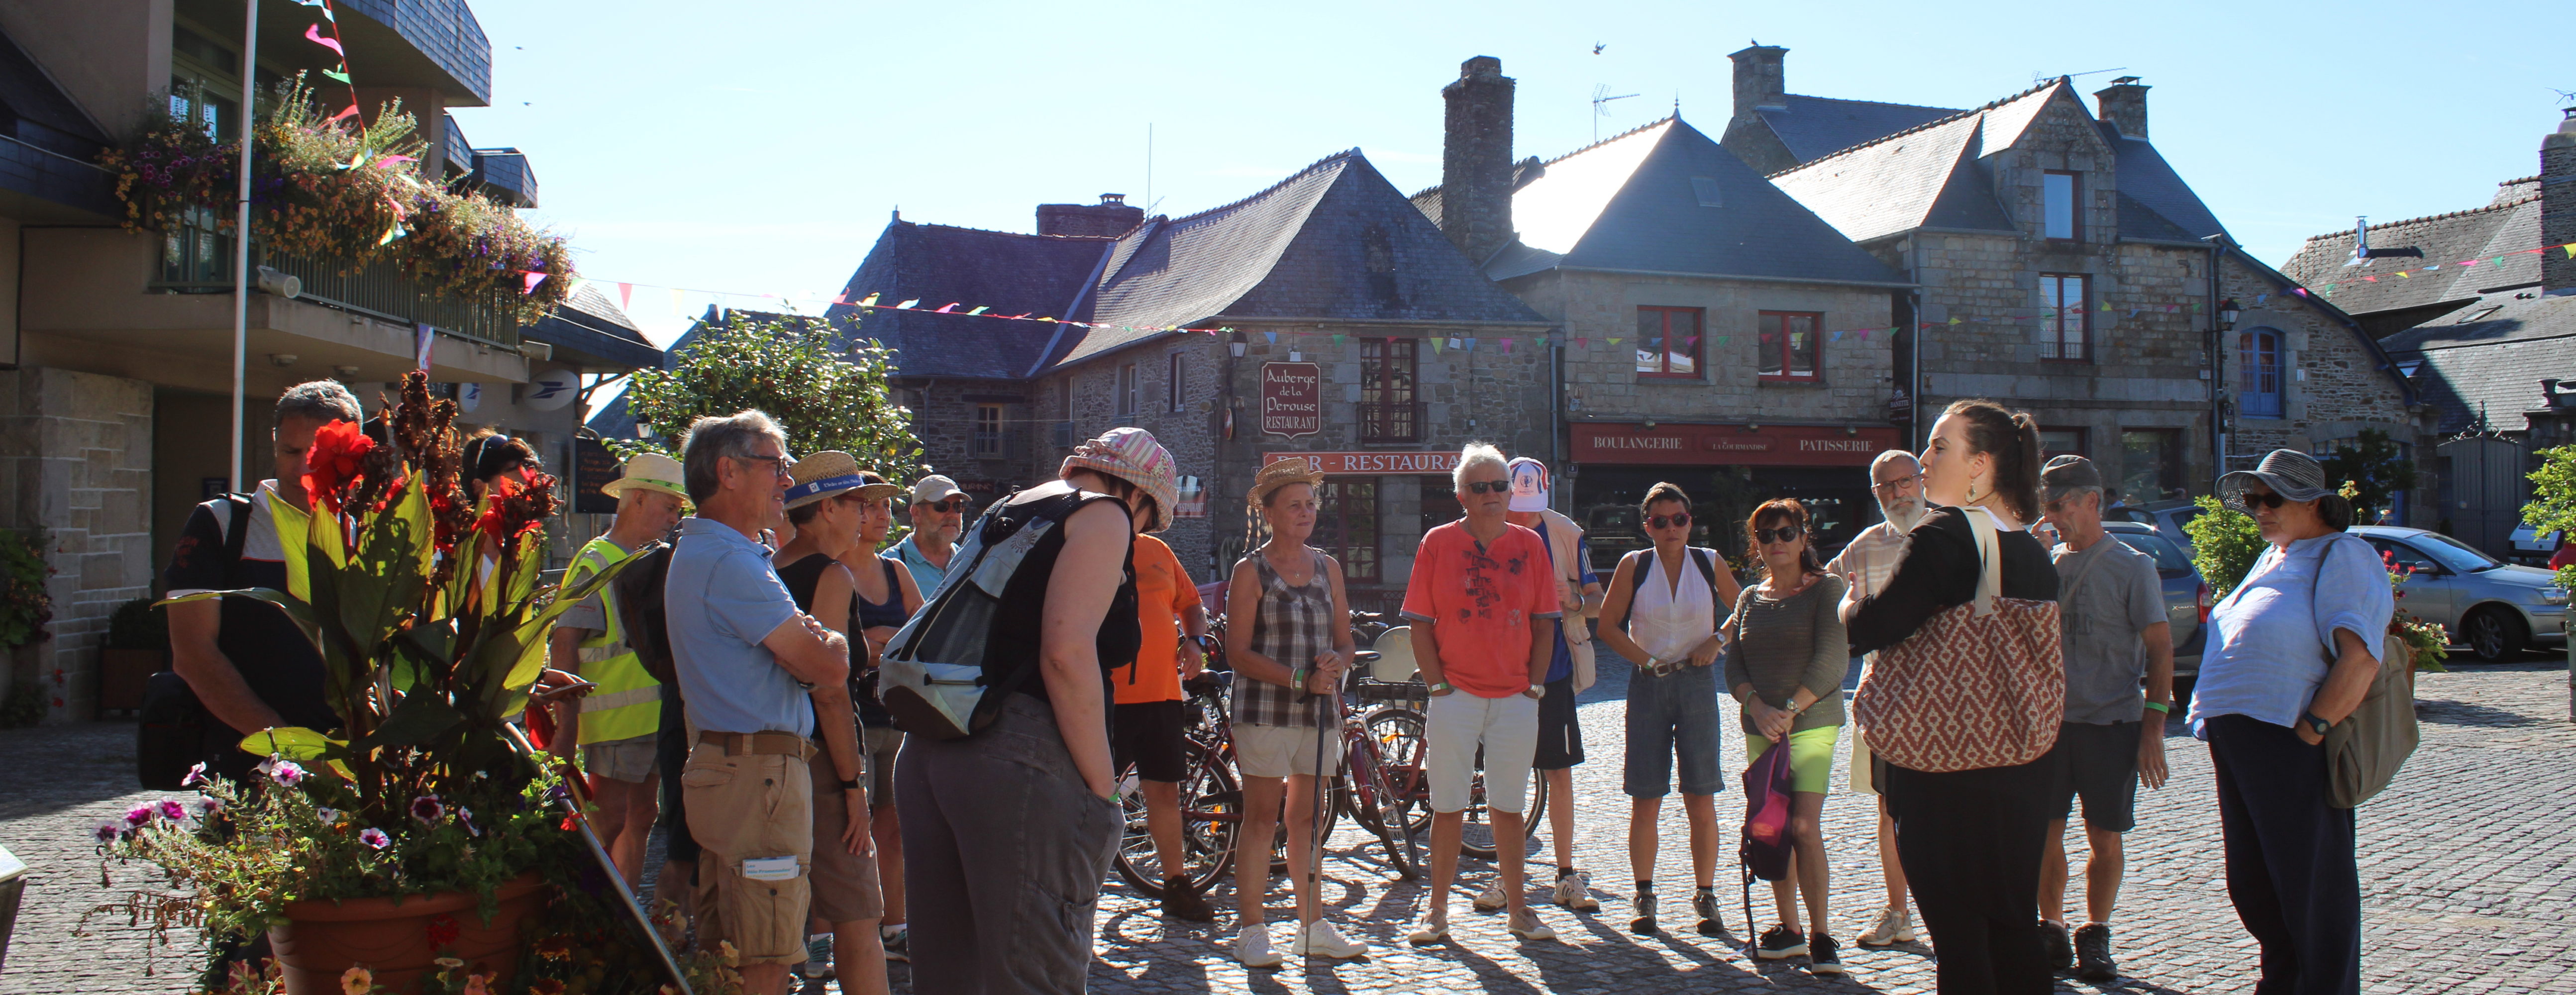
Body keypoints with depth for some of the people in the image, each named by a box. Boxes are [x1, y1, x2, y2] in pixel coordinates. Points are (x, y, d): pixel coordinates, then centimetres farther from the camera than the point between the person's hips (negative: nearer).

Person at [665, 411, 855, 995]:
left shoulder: (700, 553, 19)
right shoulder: (731, 563, -16)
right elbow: (828, 668, -17)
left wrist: (812, 640, 2)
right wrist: (834, 641, 4)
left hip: (722, 765, 11)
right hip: (760, 773, -11)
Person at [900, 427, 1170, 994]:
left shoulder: (1009, 511, 25)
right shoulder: (1103, 514, 0)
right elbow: (1068, 651, -15)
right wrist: (1102, 788, -11)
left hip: (928, 751, 9)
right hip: (1021, 759, -9)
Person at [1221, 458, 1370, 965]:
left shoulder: (1328, 568, 13)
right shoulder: (1251, 572, -3)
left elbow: (1346, 641, 14)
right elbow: (1238, 652, -8)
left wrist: (1337, 665, -9)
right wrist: (1299, 679, -17)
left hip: (1319, 709, 5)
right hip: (1265, 709, -5)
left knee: (1307, 818, 10)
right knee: (1262, 817, -3)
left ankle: (1313, 926, 17)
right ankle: (1252, 930, 4)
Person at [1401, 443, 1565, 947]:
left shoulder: (1530, 545, 6)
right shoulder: (1438, 543, 0)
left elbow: (1544, 622, 8)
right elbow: (1420, 623, 0)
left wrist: (1536, 684, 0)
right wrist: (1437, 684, -6)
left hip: (1516, 698, 2)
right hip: (1456, 695, -2)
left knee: (1509, 808, 9)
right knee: (1448, 807, 2)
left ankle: (1518, 908, 20)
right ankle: (1438, 911, 13)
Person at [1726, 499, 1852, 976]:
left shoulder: (1826, 589, -1)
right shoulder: (1750, 598, 13)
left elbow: (1832, 660, -9)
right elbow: (1734, 665, 9)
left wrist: (1791, 710, -14)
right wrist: (1758, 707, -9)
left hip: (1813, 722, -5)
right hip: (1759, 727, 5)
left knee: (1803, 825, -15)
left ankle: (1820, 936, -6)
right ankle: (1789, 928, 18)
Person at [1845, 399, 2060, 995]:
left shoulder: (1941, 538, -17)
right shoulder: (2032, 551, 8)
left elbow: (1870, 629, -24)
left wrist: (1850, 605, -2)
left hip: (1946, 773, -8)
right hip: (2023, 775, 8)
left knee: (1958, 932, 2)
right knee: (2014, 927, 16)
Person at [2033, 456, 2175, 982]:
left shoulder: (2133, 566, -2)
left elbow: (2160, 648, -4)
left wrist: (2153, 727, -10)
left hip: (2112, 722, -3)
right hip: (2049, 719, 3)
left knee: (2105, 837, 4)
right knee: (2045, 831, 3)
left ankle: (2095, 936, 17)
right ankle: (2052, 931, 17)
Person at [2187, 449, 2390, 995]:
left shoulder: (2343, 557, -8)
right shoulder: (2273, 558, 20)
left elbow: (2360, 660, -19)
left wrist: (2311, 730, -21)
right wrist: (2212, 715, 16)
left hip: (2289, 745, -9)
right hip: (2234, 739, 9)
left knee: (2311, 882, 0)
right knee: (2250, 882, 16)